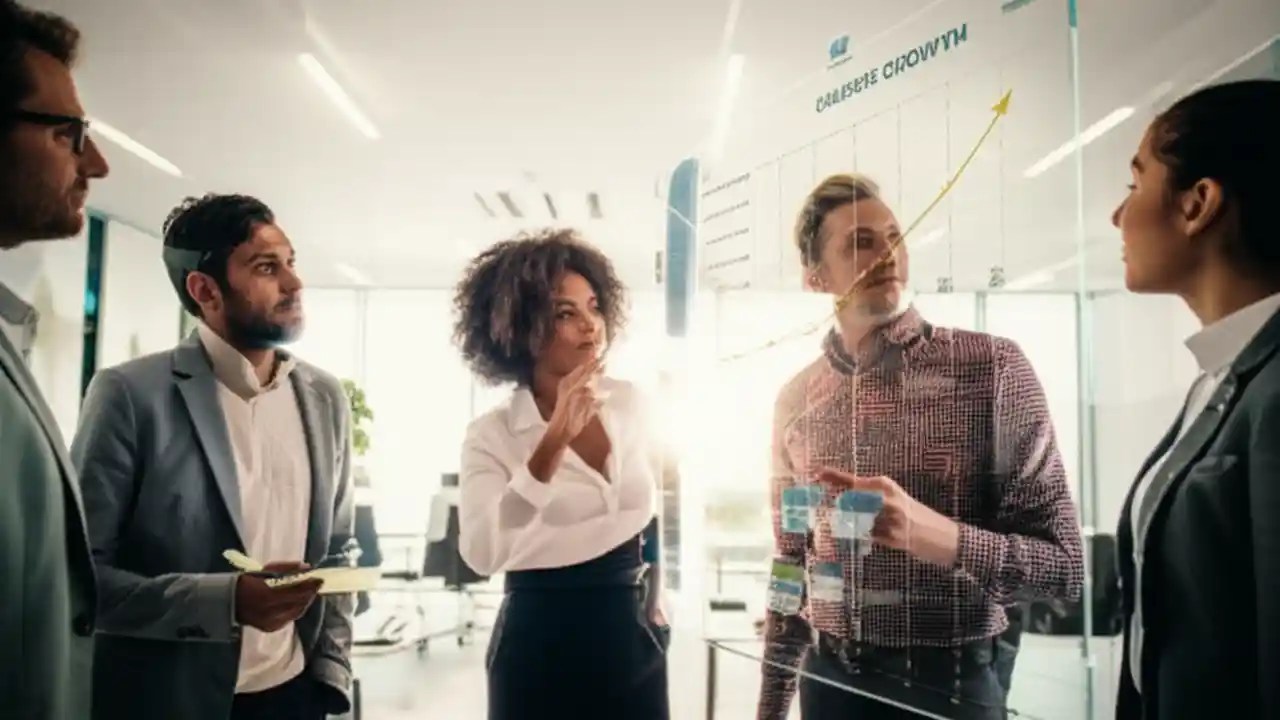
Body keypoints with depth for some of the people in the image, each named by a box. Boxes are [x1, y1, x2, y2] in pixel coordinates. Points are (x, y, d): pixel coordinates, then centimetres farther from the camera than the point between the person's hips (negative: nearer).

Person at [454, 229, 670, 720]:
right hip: (539, 643, -3)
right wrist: (554, 440, -31)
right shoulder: (491, 434, -12)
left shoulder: (630, 404, 1)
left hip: (630, 635, 3)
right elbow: (482, 554, -26)